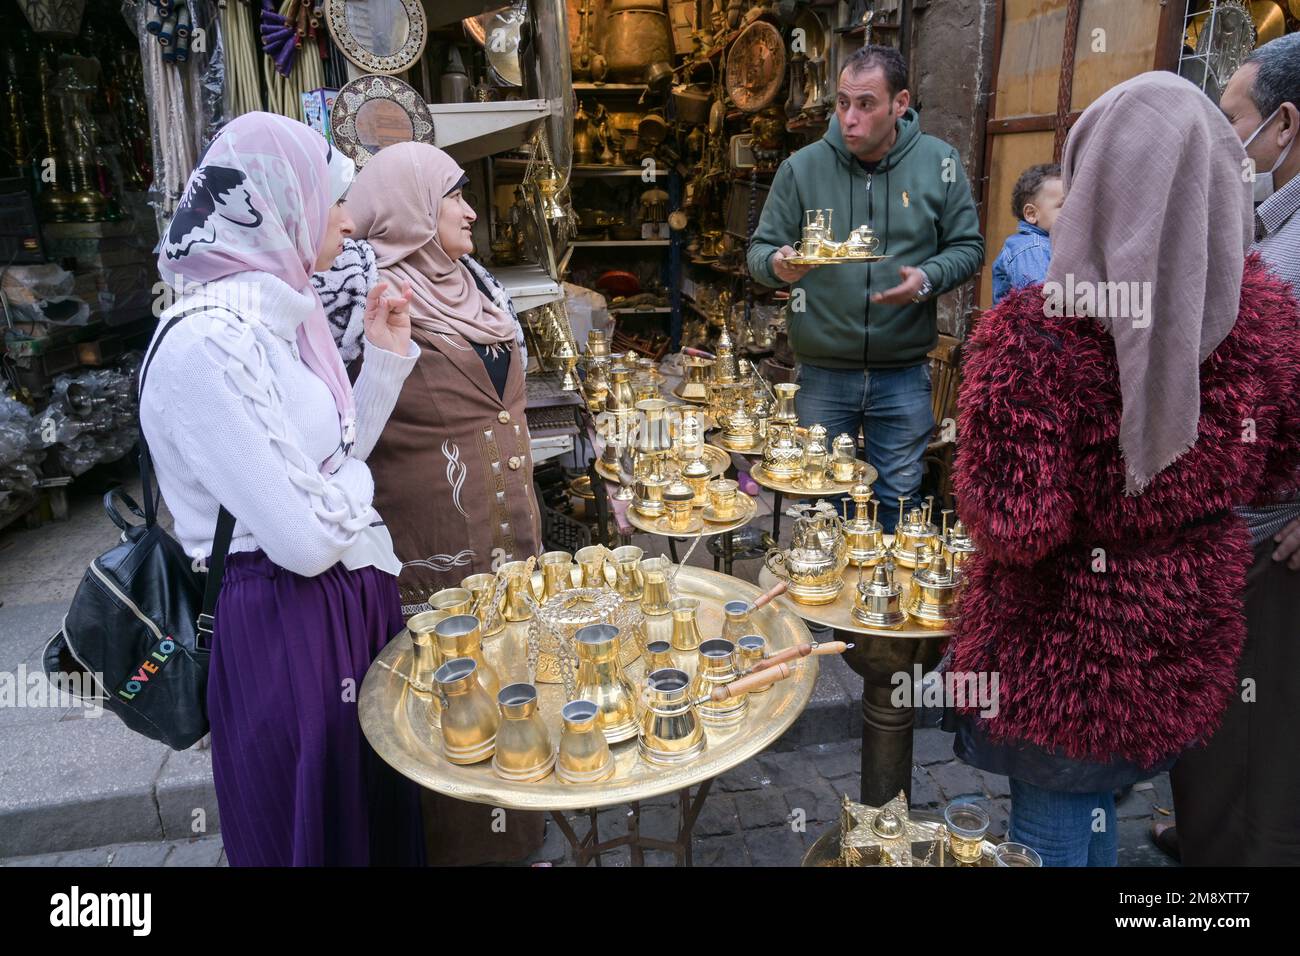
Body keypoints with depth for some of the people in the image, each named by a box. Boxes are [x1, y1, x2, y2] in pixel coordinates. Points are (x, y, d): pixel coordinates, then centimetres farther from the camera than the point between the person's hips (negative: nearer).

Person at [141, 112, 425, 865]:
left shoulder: (278, 316, 5)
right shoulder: (208, 344, -24)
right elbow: (306, 540, -26)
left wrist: (387, 358, 4)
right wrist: (353, 485, -6)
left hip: (353, 600, 9)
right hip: (286, 627, -8)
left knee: (373, 803, 25)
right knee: (318, 826, 14)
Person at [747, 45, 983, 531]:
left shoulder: (939, 162, -1)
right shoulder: (802, 166, -3)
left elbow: (968, 247, 4)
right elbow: (760, 248, 1)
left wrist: (927, 280, -17)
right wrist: (778, 264, -23)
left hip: (904, 375, 0)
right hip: (821, 374, 0)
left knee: (897, 500, 12)